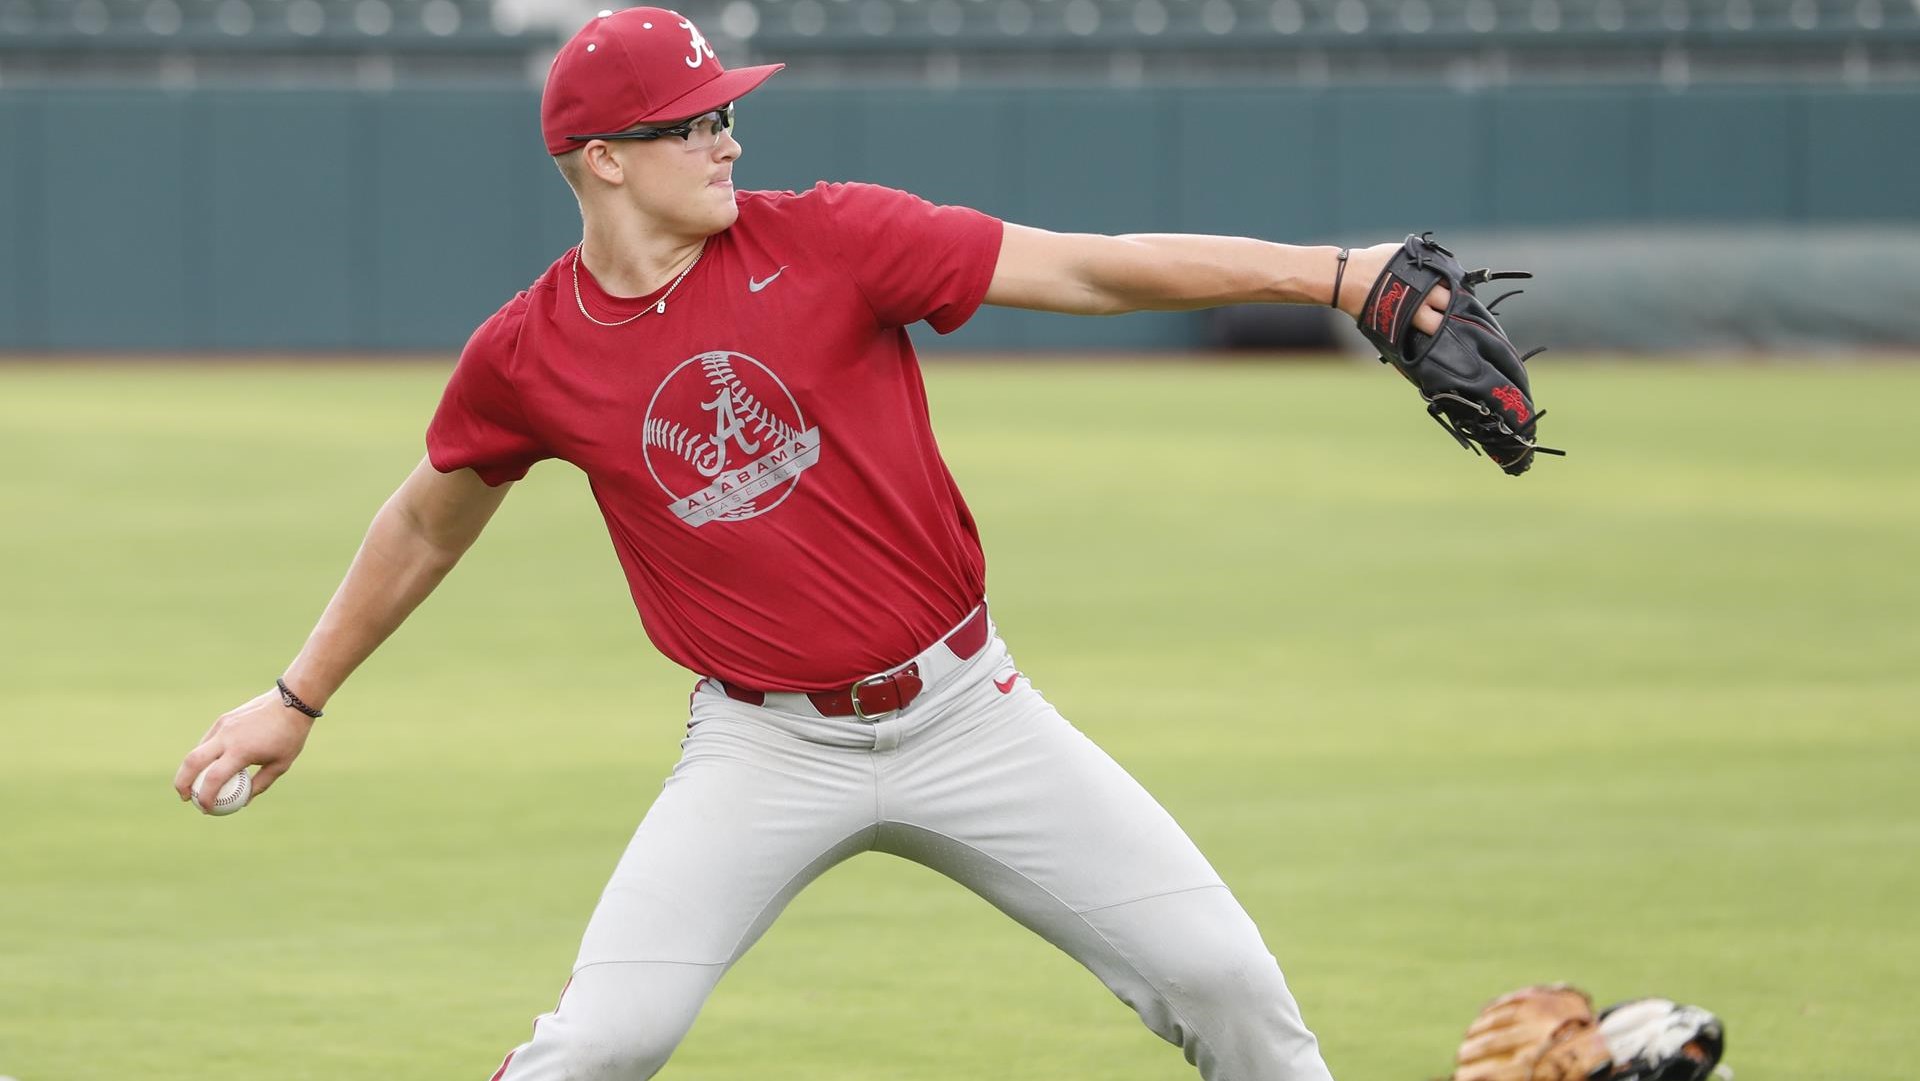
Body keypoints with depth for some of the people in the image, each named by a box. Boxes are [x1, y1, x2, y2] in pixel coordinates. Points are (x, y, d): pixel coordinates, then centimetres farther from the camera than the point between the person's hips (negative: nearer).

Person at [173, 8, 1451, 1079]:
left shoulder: (829, 241, -10)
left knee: (1222, 979, -5)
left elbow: (1088, 267, -14)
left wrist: (1336, 273, -23)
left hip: (963, 708, 1)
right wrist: (299, 697, 19)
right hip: (768, 751, -1)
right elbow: (428, 526, 13)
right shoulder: (528, 356, -5)